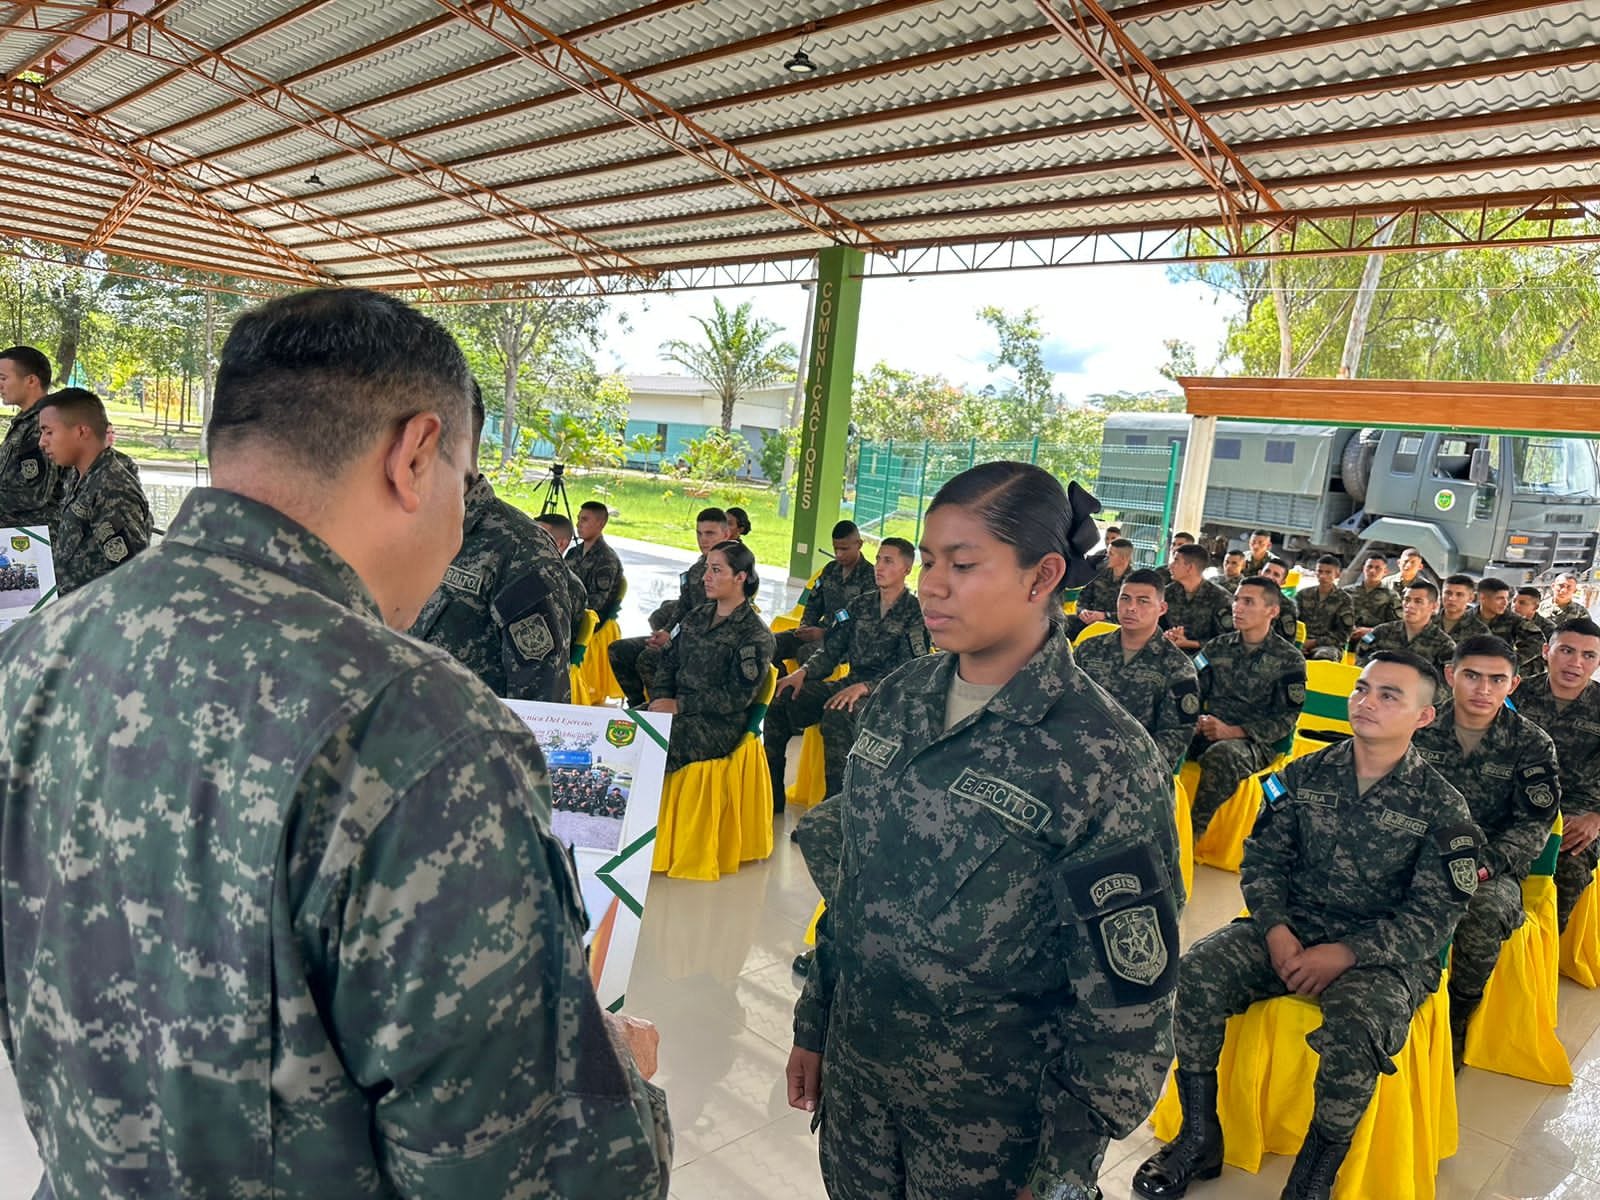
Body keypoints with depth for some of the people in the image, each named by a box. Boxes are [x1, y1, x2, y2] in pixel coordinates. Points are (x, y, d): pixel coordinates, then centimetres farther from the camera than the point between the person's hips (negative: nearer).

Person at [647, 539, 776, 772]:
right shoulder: (697, 615, 15)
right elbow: (668, 662, 15)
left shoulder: (756, 635, -7)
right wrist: (661, 700, -5)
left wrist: (680, 706, -16)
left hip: (719, 722, -7)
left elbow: (738, 697, -13)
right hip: (676, 707, 7)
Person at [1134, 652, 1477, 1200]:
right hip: (1291, 930, 3)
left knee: (1354, 1026, -35)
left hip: (1382, 953, -3)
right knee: (1196, 975, -22)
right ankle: (1199, 1138, -5)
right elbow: (1263, 858, 6)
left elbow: (1434, 913, -7)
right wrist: (1275, 930, -12)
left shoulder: (1441, 806, -3)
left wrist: (1348, 952, -19)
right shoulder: (1306, 775, 5)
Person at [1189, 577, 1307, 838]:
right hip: (1208, 734, 3)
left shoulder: (1289, 660, 4)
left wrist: (1233, 732, -16)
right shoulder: (1216, 648, 16)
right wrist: (1198, 722, -13)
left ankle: (1193, 834, -31)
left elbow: (1285, 719, -2)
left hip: (1255, 743, -3)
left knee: (1222, 756, -39)